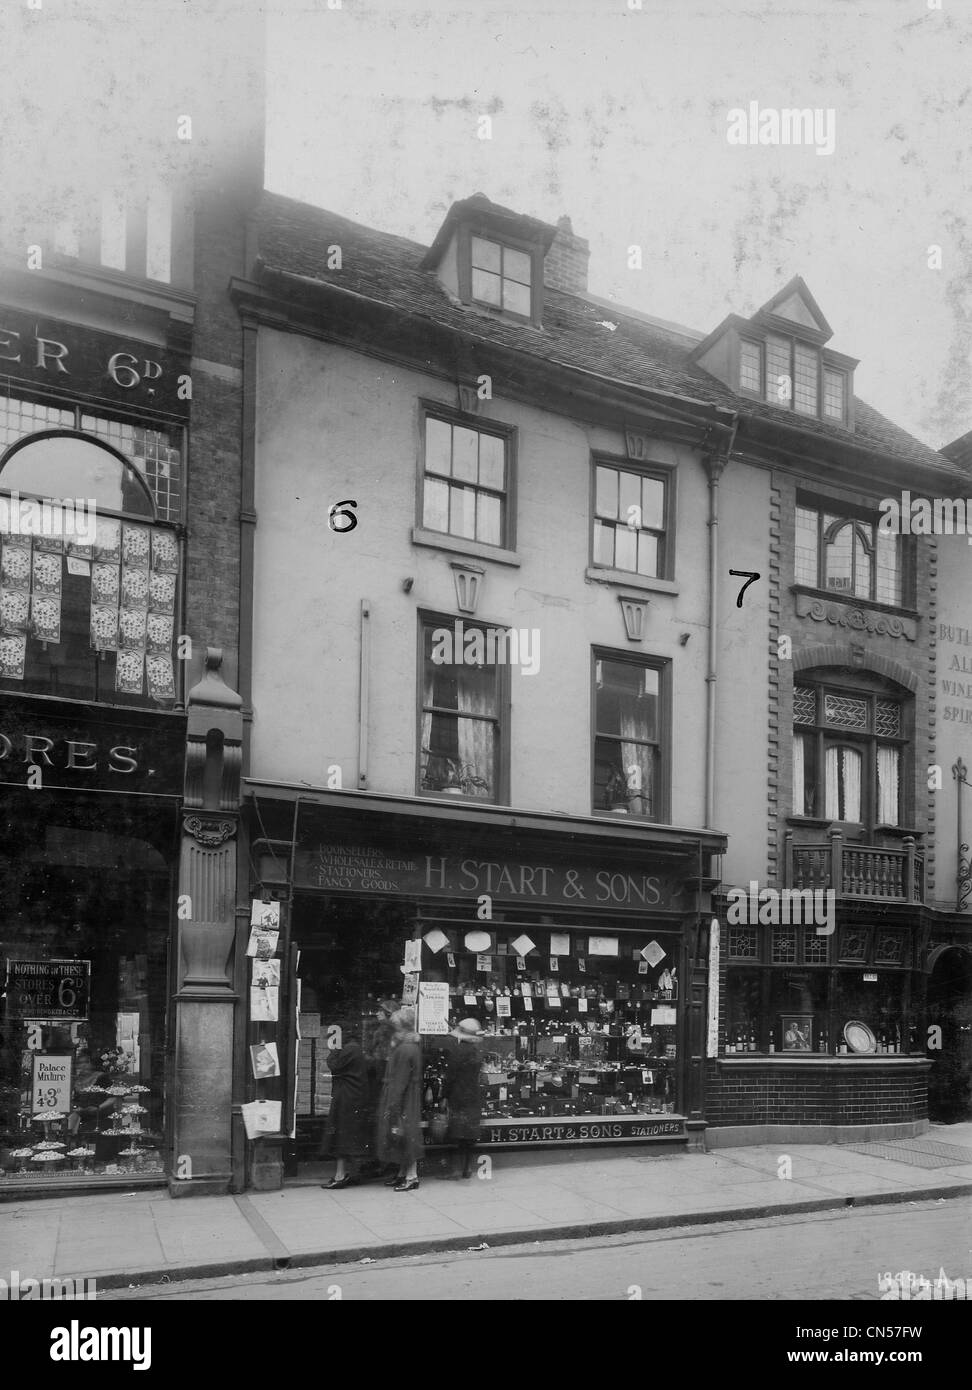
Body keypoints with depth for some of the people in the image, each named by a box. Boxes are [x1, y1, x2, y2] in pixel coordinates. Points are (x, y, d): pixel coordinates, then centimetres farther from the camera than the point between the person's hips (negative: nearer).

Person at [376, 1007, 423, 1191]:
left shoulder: (404, 1050, -20)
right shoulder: (413, 1047, 10)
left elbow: (400, 1081, -21)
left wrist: (393, 1107, -19)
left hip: (403, 1100, -9)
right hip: (410, 1100, 9)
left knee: (402, 1135, -2)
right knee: (404, 1137, 15)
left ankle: (411, 1177, 5)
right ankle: (402, 1174, 24)